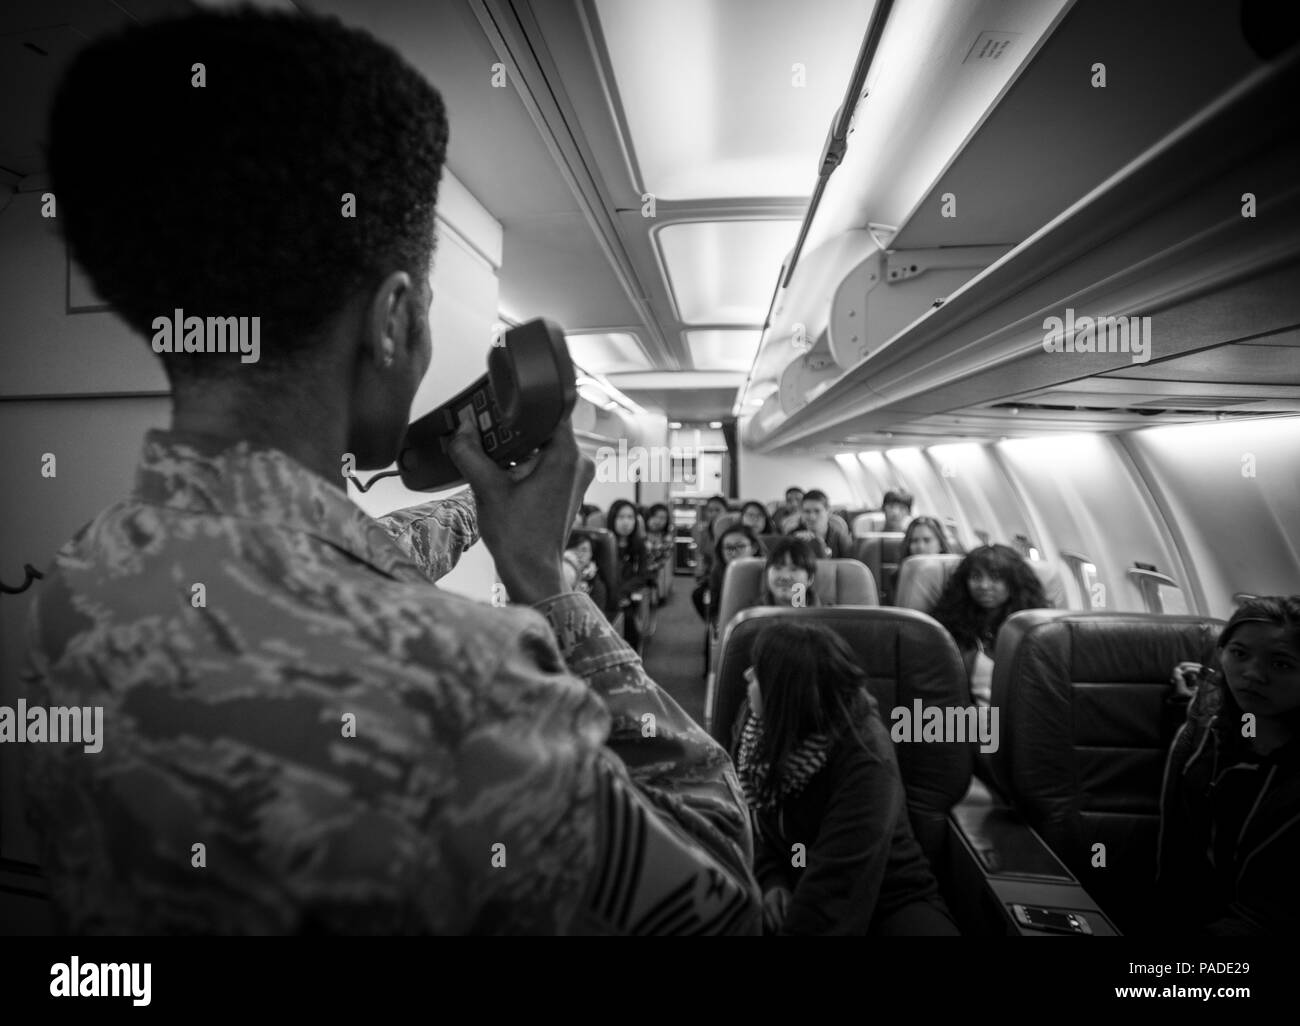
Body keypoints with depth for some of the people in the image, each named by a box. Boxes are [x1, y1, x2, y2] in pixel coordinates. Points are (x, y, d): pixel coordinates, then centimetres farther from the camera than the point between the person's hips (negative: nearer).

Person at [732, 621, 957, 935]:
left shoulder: (864, 759, -26)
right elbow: (746, 812, 3)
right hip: (794, 887, 4)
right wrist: (770, 877, -12)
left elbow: (840, 883, -28)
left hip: (887, 899, -3)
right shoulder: (755, 719, -8)